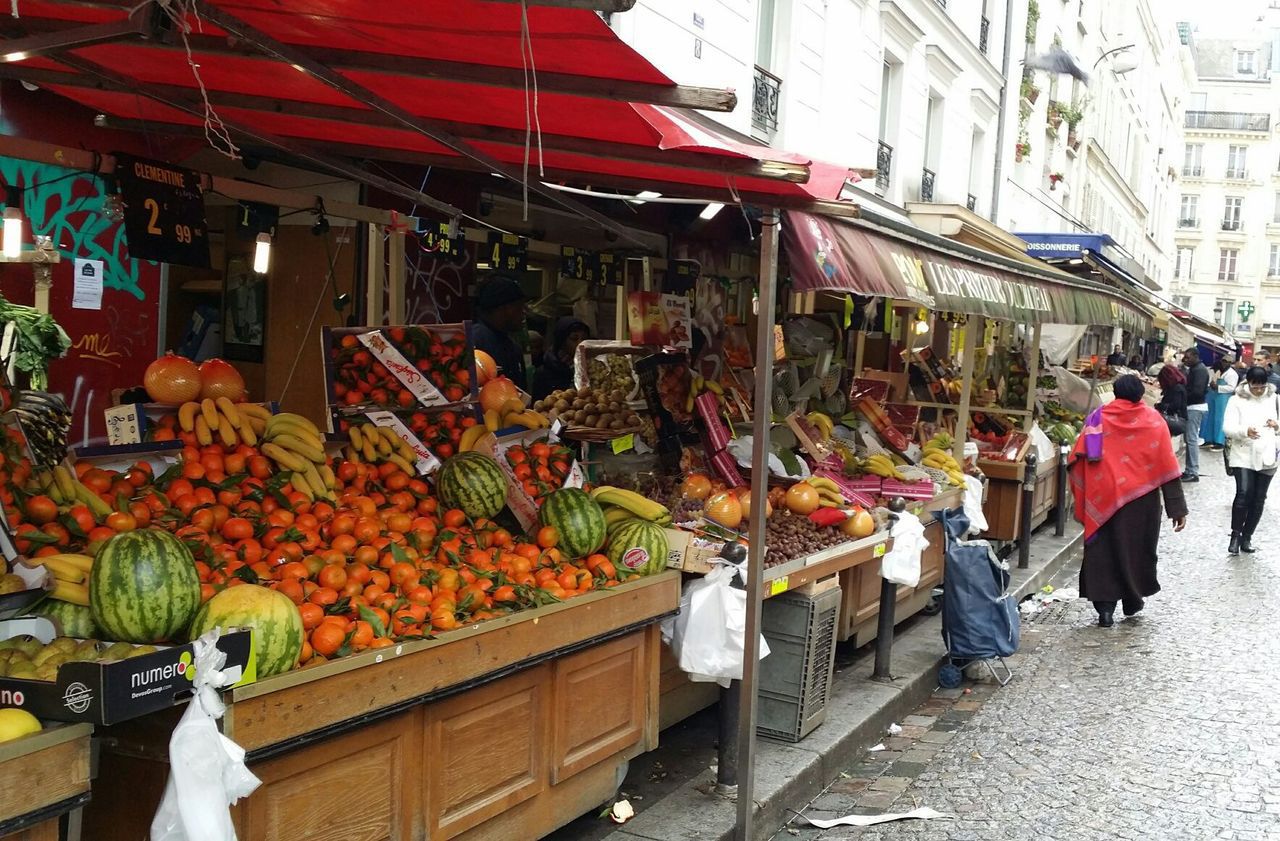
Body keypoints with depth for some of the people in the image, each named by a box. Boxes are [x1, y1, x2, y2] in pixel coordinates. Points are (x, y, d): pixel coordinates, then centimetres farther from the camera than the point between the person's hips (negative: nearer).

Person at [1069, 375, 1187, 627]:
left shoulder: (1099, 417, -2)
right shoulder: (1153, 420, -2)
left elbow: (1078, 458, -7)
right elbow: (1167, 467, -3)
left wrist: (1081, 499, 0)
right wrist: (1177, 509, -1)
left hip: (1104, 499, 0)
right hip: (1142, 500, 1)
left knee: (1105, 549, 6)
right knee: (1137, 547, 18)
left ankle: (1105, 607, -1)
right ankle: (1133, 600, 31)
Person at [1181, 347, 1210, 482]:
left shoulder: (1200, 370, -15)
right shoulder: (1194, 369, 16)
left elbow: (1197, 391, -23)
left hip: (1195, 407, -10)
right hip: (1192, 407, 10)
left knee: (1192, 439, -9)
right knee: (1190, 438, 11)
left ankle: (1193, 472, -7)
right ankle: (1190, 470, 15)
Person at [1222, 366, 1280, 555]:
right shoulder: (1237, 399, -6)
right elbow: (1227, 427, -13)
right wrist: (1245, 431, -32)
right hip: (1243, 455, -3)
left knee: (1259, 498, 7)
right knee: (1243, 494, -16)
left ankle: (1247, 536, 20)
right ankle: (1235, 535, 0)